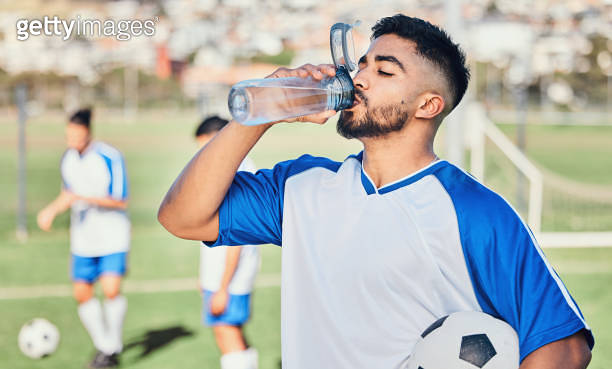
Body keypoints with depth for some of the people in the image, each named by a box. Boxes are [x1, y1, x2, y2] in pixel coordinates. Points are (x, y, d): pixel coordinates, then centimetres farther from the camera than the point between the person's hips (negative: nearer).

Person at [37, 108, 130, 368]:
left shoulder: (109, 158, -15)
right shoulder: (68, 159, 3)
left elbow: (121, 201, -16)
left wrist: (84, 198, -25)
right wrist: (52, 210, -3)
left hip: (112, 237, -6)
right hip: (83, 239, 6)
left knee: (111, 289, -19)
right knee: (82, 293, 4)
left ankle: (113, 347, 0)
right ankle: (103, 347, 22)